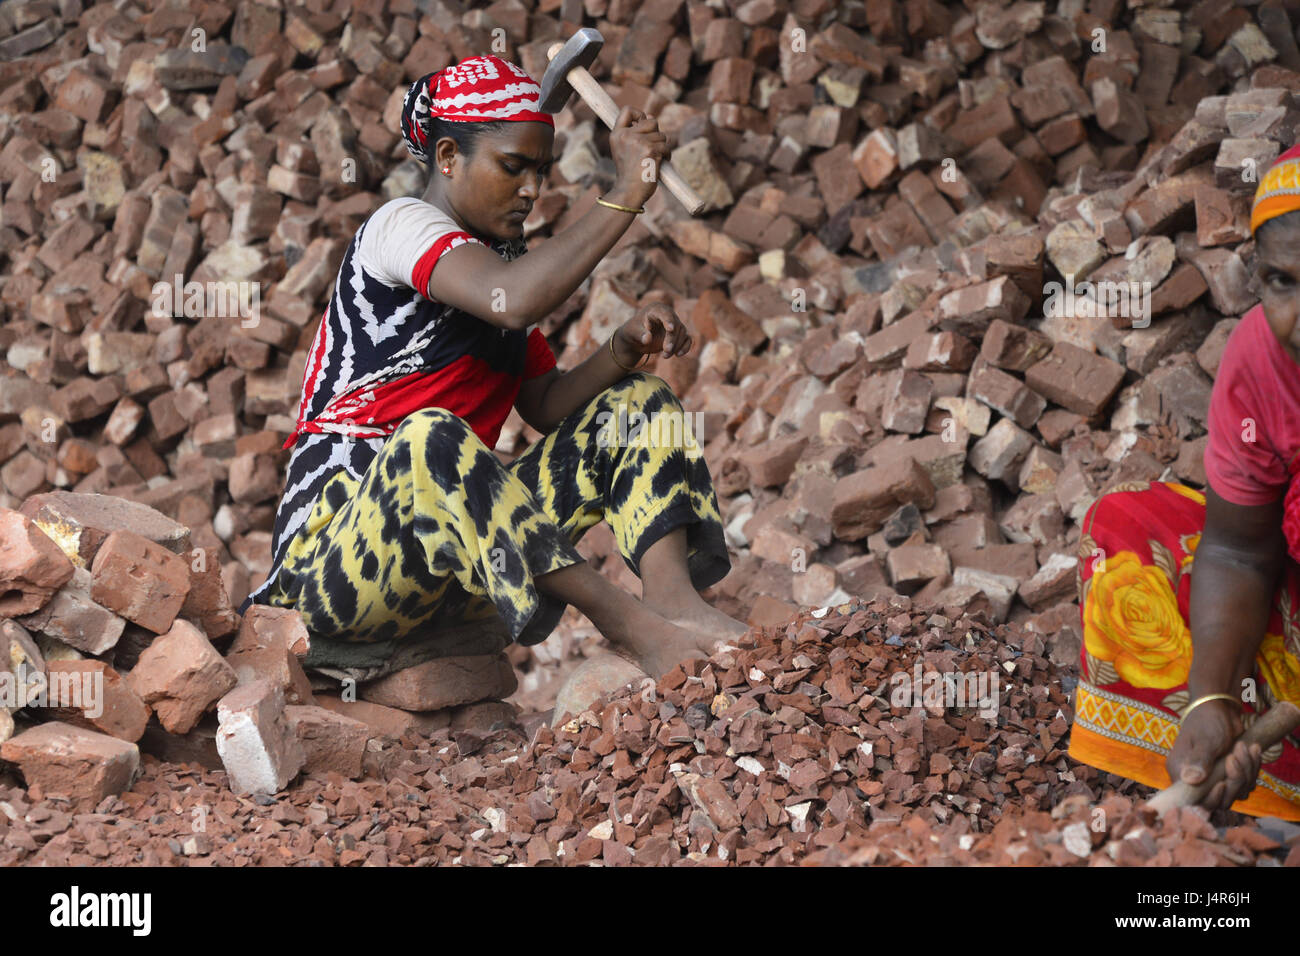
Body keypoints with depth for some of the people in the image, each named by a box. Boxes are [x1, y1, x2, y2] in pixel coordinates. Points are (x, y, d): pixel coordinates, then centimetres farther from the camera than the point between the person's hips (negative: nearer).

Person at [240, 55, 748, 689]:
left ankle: (674, 593, -27)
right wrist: (625, 197, -23)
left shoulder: (501, 260, 20)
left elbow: (547, 405, 12)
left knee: (635, 403, 2)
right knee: (429, 437, -40)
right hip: (333, 557, -9)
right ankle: (630, 624, -39)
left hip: (457, 548, 9)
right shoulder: (399, 226, -8)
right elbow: (514, 301, -28)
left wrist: (624, 349, -6)